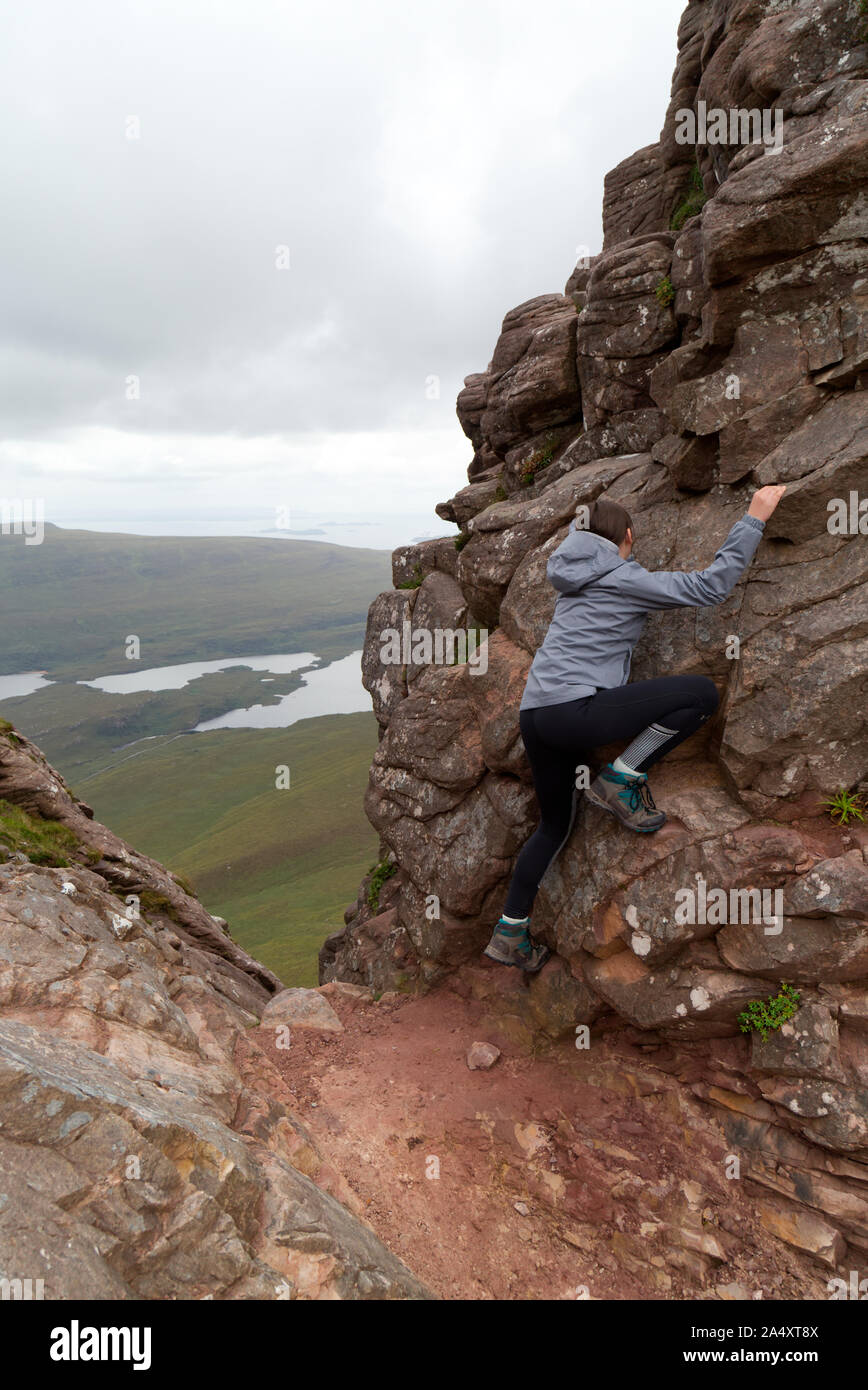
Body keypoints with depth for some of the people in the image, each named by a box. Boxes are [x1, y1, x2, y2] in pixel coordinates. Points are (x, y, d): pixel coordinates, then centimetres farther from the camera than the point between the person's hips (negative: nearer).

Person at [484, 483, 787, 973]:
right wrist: (754, 518, 2)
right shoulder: (625, 579, -2)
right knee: (702, 693, -7)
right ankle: (622, 781, -1)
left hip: (536, 715, 9)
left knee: (555, 824, 22)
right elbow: (711, 587, -5)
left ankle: (511, 932, 28)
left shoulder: (575, 576, 20)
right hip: (574, 708, -9)